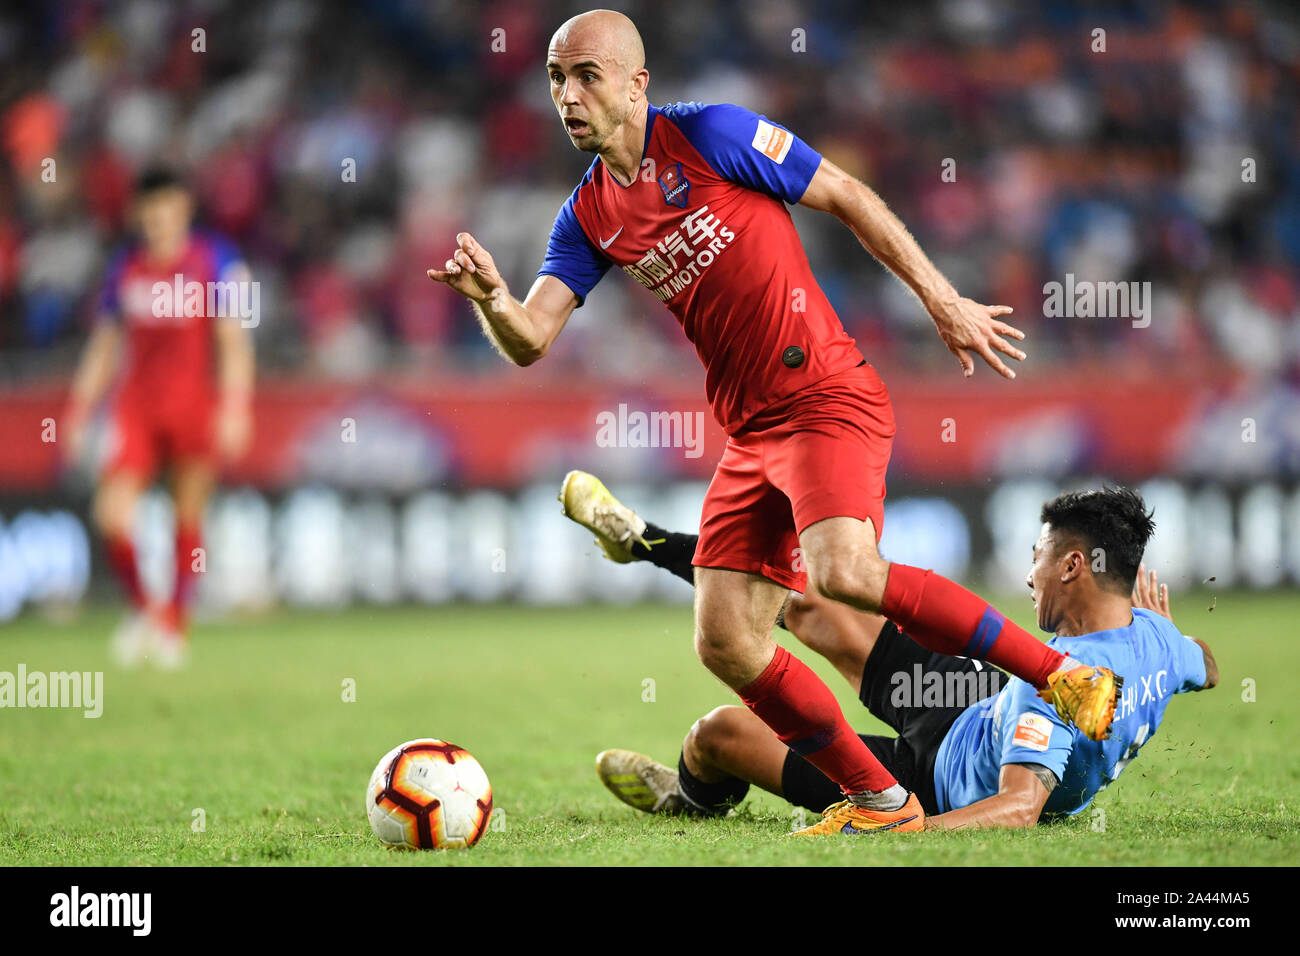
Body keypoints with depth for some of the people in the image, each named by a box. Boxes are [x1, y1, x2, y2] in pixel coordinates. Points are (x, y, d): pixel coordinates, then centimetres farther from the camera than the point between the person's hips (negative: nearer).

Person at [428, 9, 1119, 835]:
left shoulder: (710, 135, -7)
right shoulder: (589, 217, 9)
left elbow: (849, 198, -1)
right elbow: (531, 341, 0)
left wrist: (945, 304, -1)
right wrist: (491, 300, -23)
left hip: (829, 396, -7)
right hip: (752, 430, 7)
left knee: (841, 572, -30)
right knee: (725, 644, -2)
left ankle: (1064, 673, -18)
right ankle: (878, 801, 12)